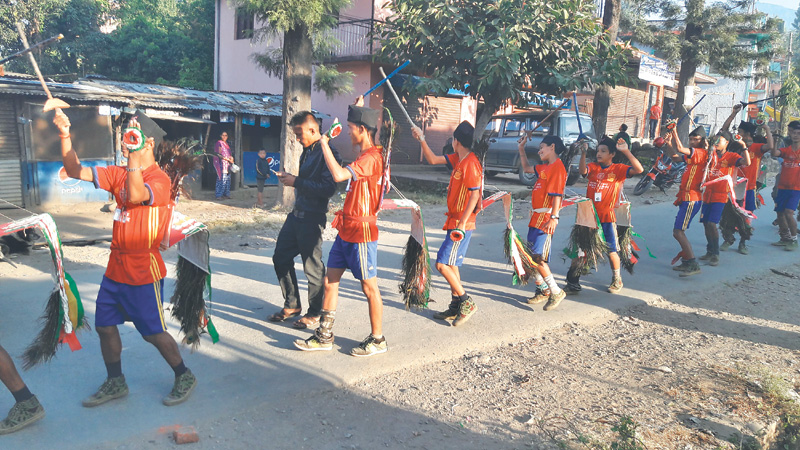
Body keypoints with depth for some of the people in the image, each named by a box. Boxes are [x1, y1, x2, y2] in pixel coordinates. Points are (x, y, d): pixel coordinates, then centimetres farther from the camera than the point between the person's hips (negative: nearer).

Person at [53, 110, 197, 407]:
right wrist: (65, 135, -2)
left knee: (153, 332, 2)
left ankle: (184, 377, 22)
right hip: (116, 267, 8)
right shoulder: (119, 173, 8)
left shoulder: (160, 179, -15)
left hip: (143, 271, -7)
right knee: (104, 326, 14)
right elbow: (76, 171, 8)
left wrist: (133, 154, -33)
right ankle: (115, 383, 32)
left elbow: (135, 195, -35)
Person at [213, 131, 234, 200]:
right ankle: (219, 195, -8)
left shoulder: (226, 144, 18)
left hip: (227, 164, 8)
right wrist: (228, 159, -15)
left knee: (227, 179, 7)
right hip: (222, 164, -8)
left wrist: (231, 158, 1)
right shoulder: (219, 143, -6)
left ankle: (226, 194, 12)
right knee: (222, 179, -11)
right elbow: (219, 154, -13)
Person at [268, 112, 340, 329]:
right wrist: (289, 178, 9)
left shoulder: (327, 153, -17)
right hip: (297, 214, 10)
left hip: (312, 219, -10)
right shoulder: (307, 151, 12)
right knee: (280, 258, 15)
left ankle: (315, 314, 18)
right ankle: (292, 305, 30)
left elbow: (328, 189, -25)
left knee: (313, 267, 2)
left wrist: (296, 182, -22)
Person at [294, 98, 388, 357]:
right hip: (346, 231, 10)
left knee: (369, 286, 2)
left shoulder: (371, 157, -18)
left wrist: (325, 145, -20)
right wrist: (359, 109, 31)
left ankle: (378, 340, 16)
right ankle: (324, 335, 20)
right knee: (330, 280, 11)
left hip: (361, 232, -10)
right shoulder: (364, 154, 11)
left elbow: (339, 175, -32)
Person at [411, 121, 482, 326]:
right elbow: (433, 160, 18)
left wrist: (462, 224, -24)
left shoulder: (470, 164, -19)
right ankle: (456, 307, 24)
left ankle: (467, 303, 2)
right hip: (455, 222, 10)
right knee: (451, 264, 15)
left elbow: (474, 195, -22)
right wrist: (421, 140, 12)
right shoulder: (458, 159, 9)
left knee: (442, 264, -9)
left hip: (461, 225, -10)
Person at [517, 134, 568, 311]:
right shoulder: (545, 167, 17)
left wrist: (554, 217, -27)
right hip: (536, 217, 10)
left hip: (545, 219, -10)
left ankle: (556, 292, -2)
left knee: (538, 258, -13)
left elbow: (557, 194, -20)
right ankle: (543, 290, 22)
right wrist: (521, 149, 29)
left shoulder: (558, 167, -12)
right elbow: (526, 168, 34)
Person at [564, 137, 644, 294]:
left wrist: (626, 151, -25)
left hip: (607, 217, -2)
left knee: (611, 250, 7)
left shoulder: (618, 169, -1)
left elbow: (639, 170, -15)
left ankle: (617, 280, 29)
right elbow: (582, 171, -16)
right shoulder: (593, 167, 5)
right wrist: (583, 154, -33)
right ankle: (573, 282, 9)